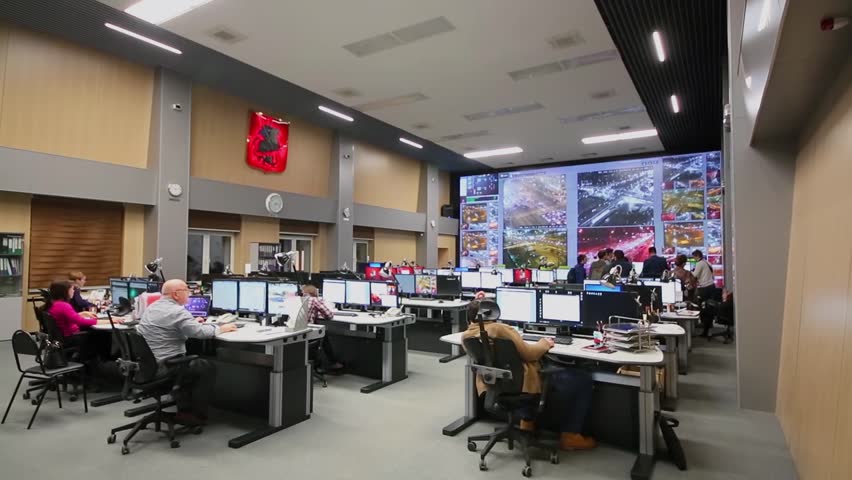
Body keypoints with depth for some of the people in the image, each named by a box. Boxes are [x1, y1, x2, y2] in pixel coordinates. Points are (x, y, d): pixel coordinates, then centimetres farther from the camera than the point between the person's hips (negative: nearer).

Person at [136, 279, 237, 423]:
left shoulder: (151, 307, 10)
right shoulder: (177, 311, -19)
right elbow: (200, 332, -18)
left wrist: (193, 322, 28)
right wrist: (221, 328, -3)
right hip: (165, 368, -9)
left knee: (190, 364, 30)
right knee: (207, 368, 11)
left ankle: (185, 410, 28)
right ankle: (198, 415, 18)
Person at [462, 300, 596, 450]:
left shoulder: (466, 336, -3)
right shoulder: (499, 329, -24)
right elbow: (528, 353, -18)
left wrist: (474, 307, 18)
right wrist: (544, 344, 0)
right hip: (522, 386, -9)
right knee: (583, 379, 5)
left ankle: (527, 421, 35)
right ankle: (570, 435, 10)